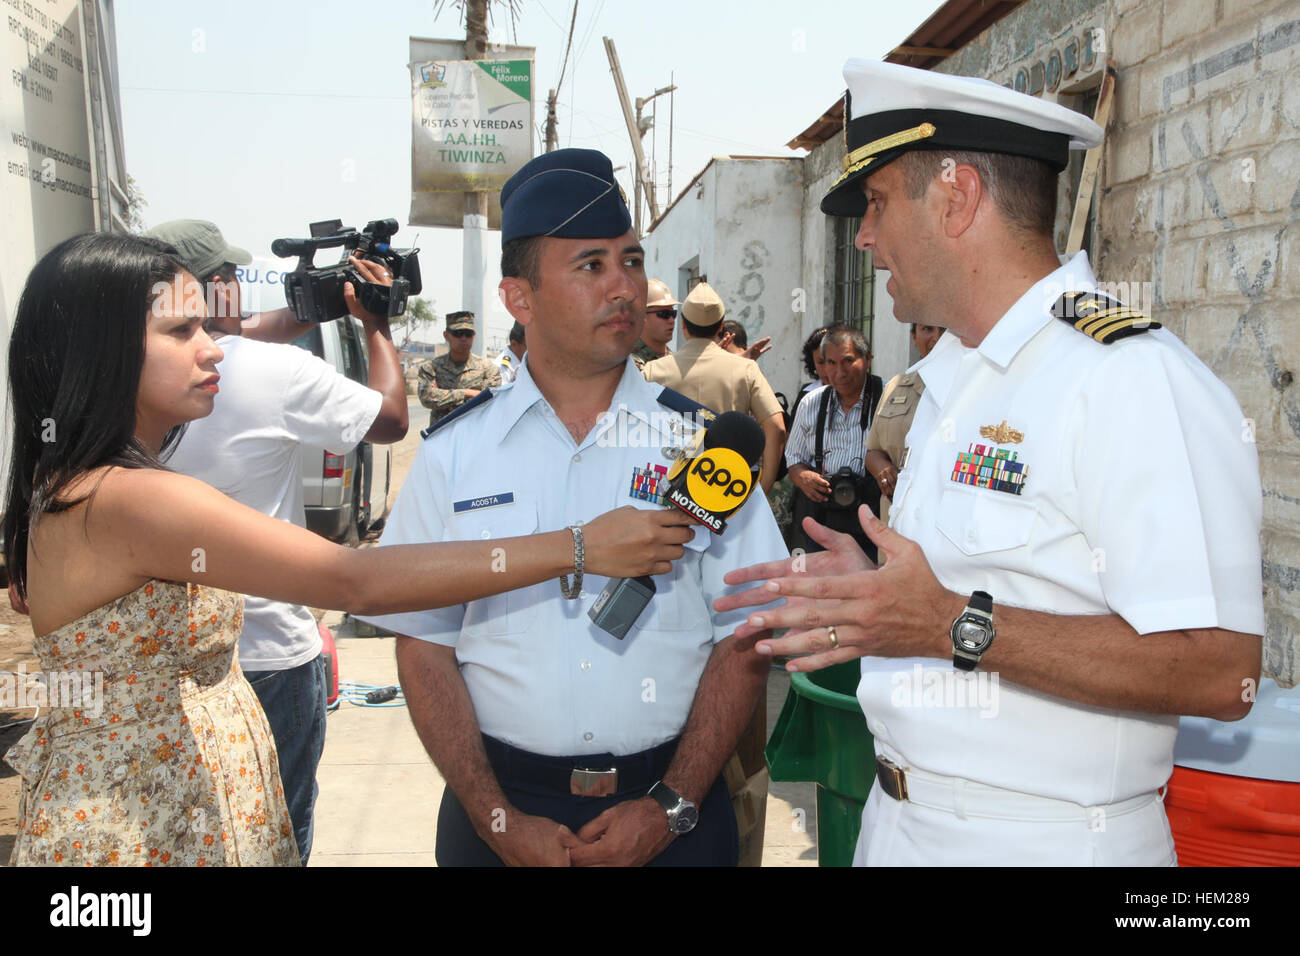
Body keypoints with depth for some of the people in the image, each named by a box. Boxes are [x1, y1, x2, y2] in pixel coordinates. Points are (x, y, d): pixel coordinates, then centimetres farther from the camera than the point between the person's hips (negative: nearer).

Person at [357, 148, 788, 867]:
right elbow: (424, 648, -2)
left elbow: (744, 640, -4)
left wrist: (671, 806, -11)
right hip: (500, 808, 0)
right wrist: (497, 819, -8)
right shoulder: (453, 455, -3)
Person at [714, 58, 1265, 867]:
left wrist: (956, 627, -30)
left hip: (1043, 841, -8)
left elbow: (1220, 671, -26)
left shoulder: (1135, 379, -19)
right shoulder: (952, 383, 11)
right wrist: (873, 595, 5)